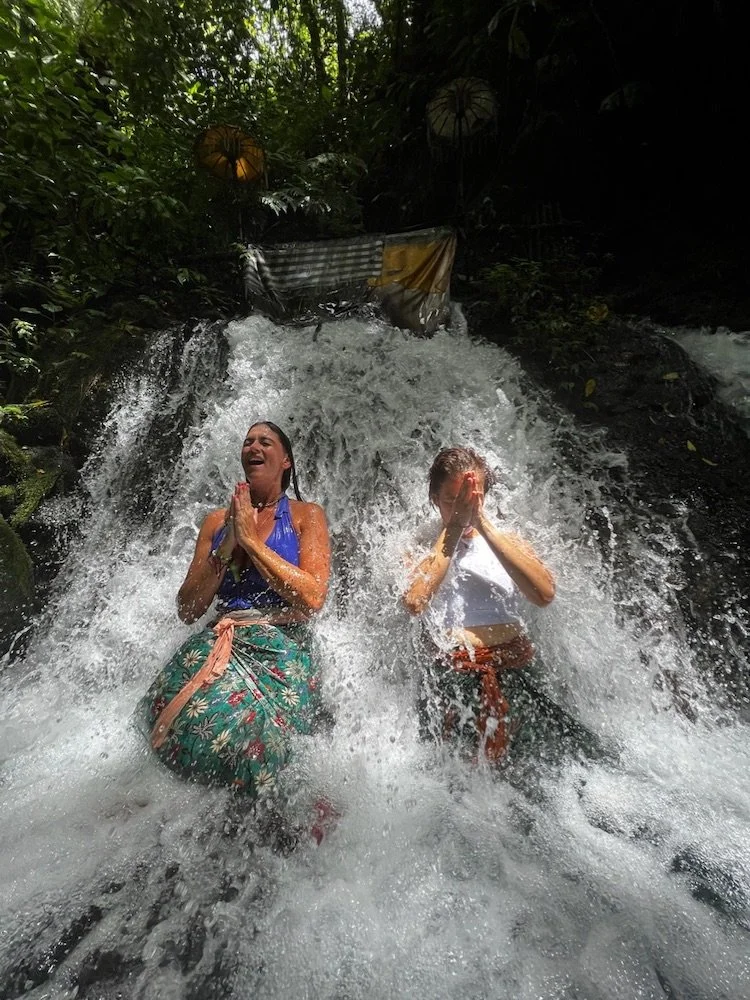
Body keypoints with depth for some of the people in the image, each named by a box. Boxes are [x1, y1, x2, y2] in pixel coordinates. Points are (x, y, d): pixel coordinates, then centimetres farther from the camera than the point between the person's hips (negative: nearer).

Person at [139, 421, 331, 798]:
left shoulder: (306, 515, 5)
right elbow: (188, 609, 10)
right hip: (220, 642, 4)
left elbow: (312, 598, -10)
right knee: (170, 709, -24)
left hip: (281, 651, -3)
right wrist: (227, 546, -4)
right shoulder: (217, 520, 15)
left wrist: (251, 540, -8)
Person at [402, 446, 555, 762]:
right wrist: (454, 528, -9)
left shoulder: (509, 542, 13)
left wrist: (484, 524, -10)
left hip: (519, 665, 2)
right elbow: (413, 602, -14)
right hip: (456, 672, -1)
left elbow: (545, 594, -7)